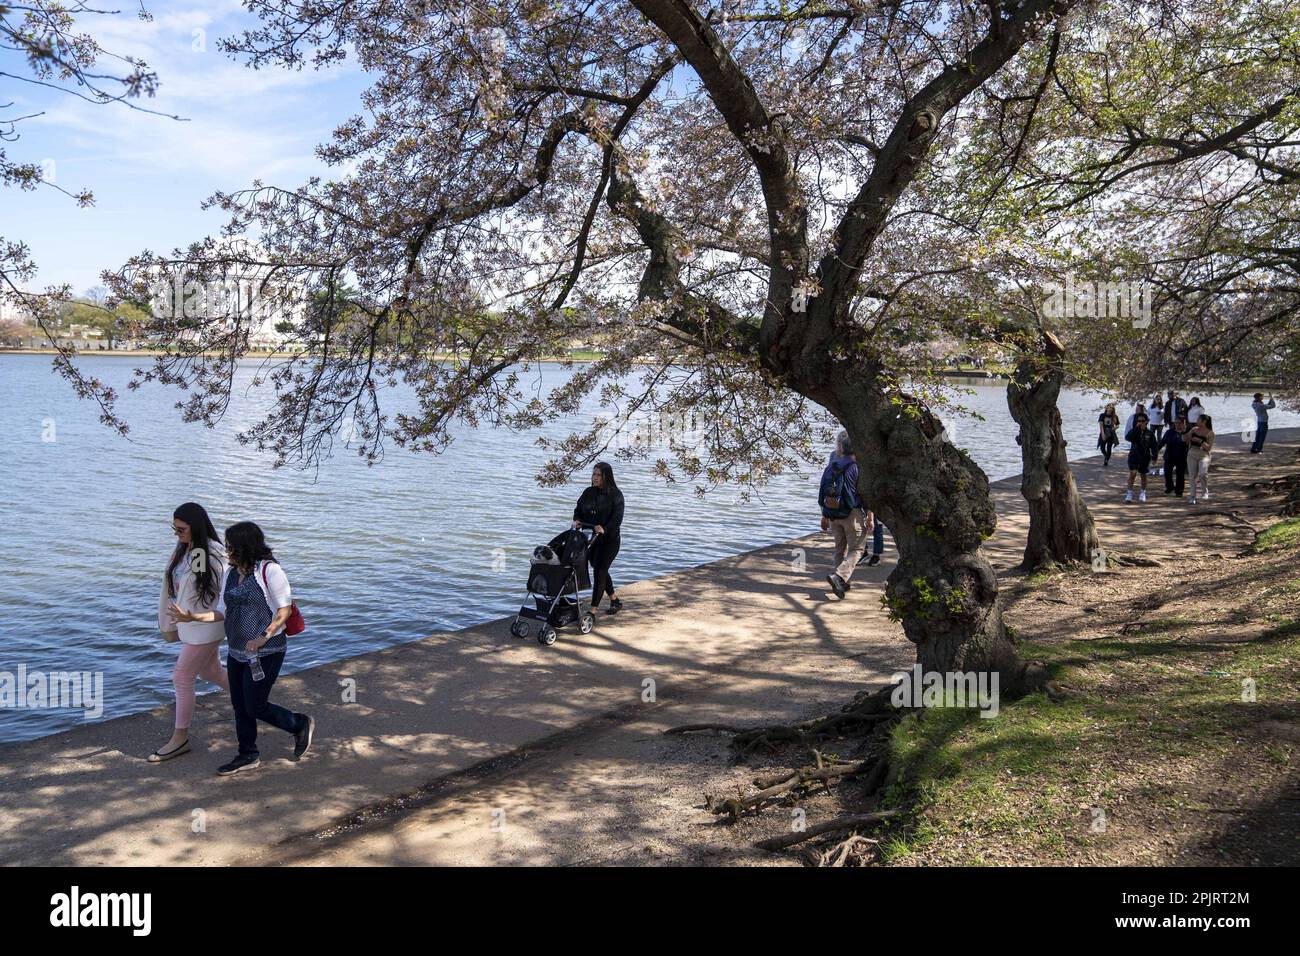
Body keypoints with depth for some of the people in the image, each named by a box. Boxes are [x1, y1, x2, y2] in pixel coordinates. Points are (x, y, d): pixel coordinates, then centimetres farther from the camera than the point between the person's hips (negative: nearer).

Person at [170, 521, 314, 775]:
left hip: (266, 652, -8)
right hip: (237, 651, 8)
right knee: (240, 705, 13)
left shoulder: (269, 570, -15)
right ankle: (248, 756, 27)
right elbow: (223, 611, 10)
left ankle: (300, 725, 19)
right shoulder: (231, 572, 8)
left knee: (255, 707, -4)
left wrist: (263, 637, -23)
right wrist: (193, 616, -4)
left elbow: (285, 609, -15)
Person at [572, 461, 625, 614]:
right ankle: (615, 601, 34)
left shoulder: (615, 495, -10)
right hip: (590, 539, 6)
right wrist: (576, 520, -12)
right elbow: (578, 509, 10)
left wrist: (605, 529, -33)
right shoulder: (588, 492, 7)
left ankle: (593, 610, -10)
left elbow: (617, 518, -18)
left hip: (609, 540, -6)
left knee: (599, 572, -10)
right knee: (600, 571, 16)